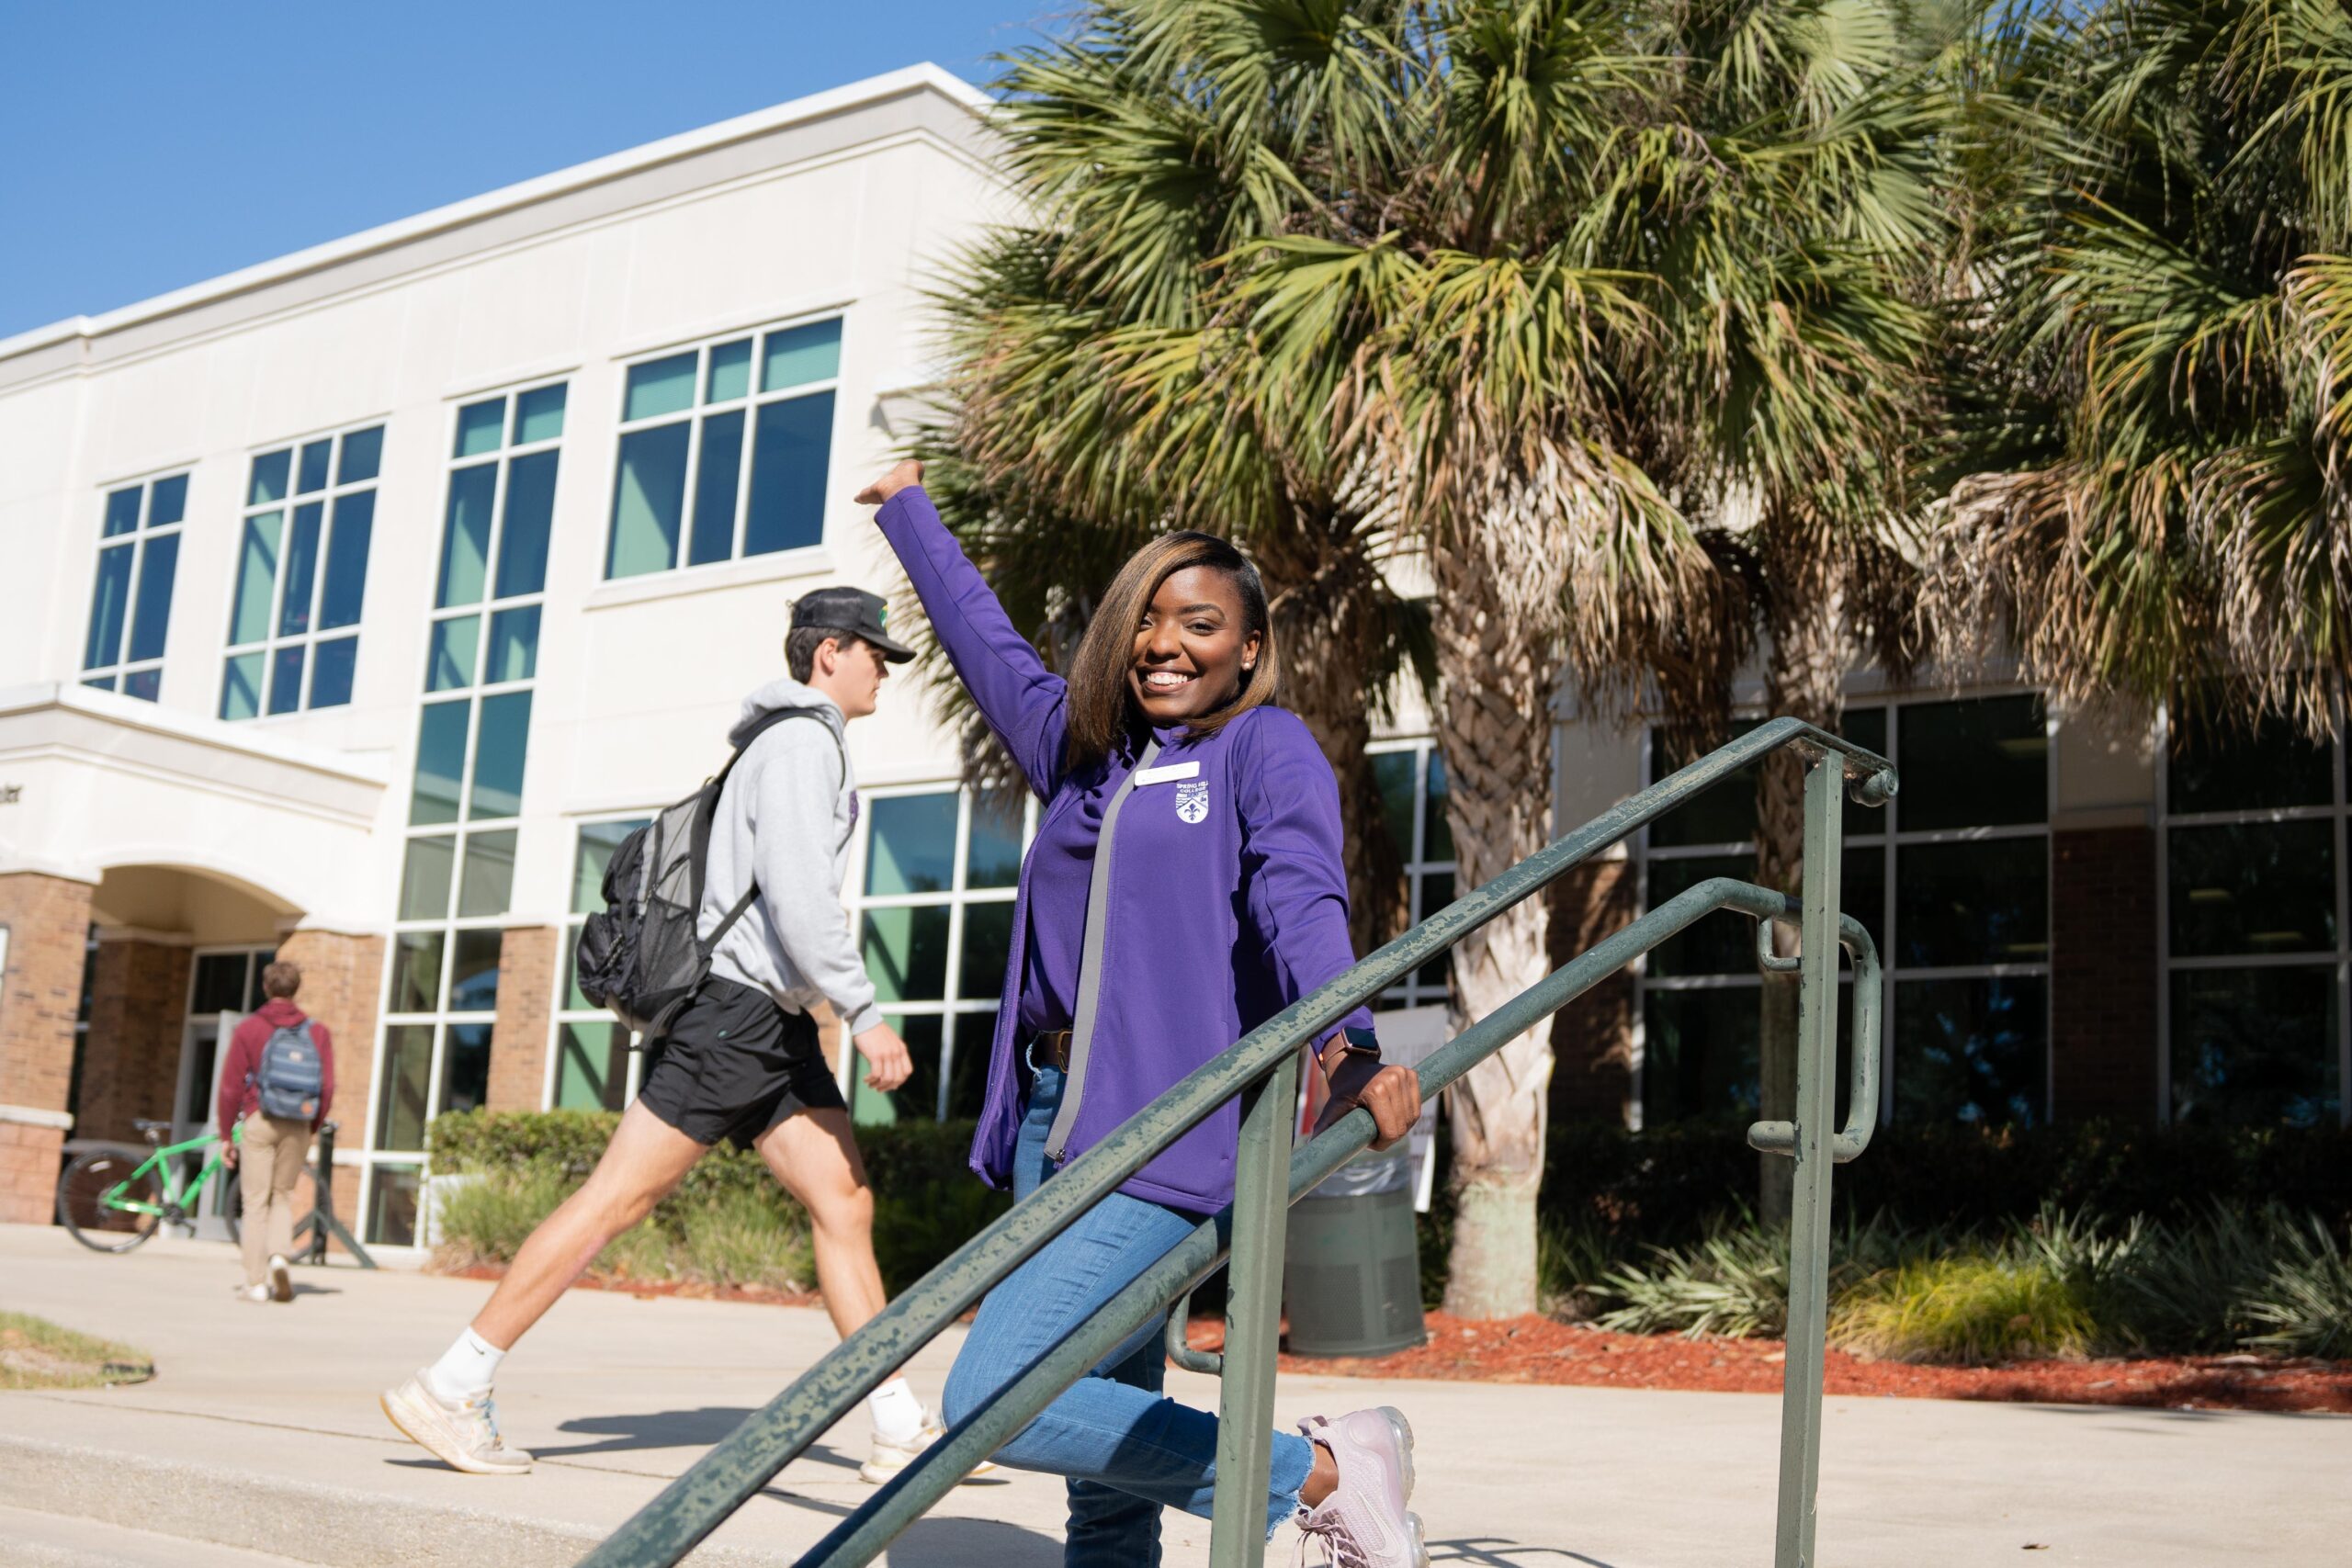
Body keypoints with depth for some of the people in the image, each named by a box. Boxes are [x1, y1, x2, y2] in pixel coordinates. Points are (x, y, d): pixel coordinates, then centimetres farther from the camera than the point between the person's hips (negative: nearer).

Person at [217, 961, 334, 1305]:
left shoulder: (249, 1028, 0)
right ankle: (280, 1255, -7)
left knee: (256, 1201, 3)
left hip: (259, 1120, -2)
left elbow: (231, 1086, -2)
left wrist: (225, 1135, 6)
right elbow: (327, 1087, 2)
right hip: (297, 1125, 2)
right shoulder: (316, 1031, 6)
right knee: (284, 1195, 16)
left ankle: (256, 1283, 2)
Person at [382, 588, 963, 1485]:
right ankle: (450, 1390, -2)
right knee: (618, 1197, -8)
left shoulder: (798, 743, 23)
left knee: (845, 1202, 3)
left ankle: (901, 1429, 3)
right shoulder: (802, 740, -9)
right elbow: (797, 896, -20)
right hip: (734, 1007, -10)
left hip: (773, 1023, 10)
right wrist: (864, 1014, -19)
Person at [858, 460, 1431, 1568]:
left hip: (1170, 1135, -7)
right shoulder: (1082, 751, 18)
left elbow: (1301, 898, -16)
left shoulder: (1267, 748, 0)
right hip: (1052, 1129, 7)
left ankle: (1320, 1476, -5)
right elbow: (984, 641, 33)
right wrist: (907, 511, 47)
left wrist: (1347, 1044, -35)